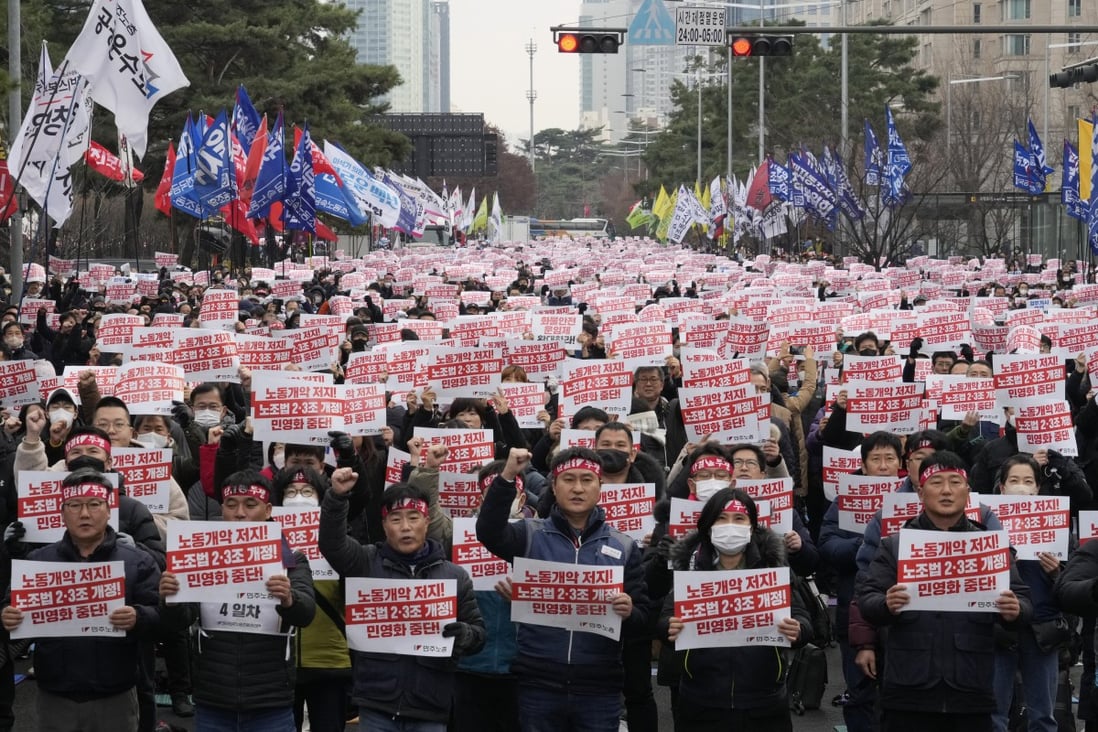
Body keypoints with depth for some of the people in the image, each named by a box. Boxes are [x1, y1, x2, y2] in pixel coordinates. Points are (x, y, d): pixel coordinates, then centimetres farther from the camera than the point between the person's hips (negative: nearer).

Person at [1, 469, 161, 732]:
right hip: (55, 697, 2)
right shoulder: (38, 561, 9)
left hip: (115, 697, -2)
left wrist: (137, 618, -29)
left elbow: (159, 614, -7)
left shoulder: (137, 561, 2)